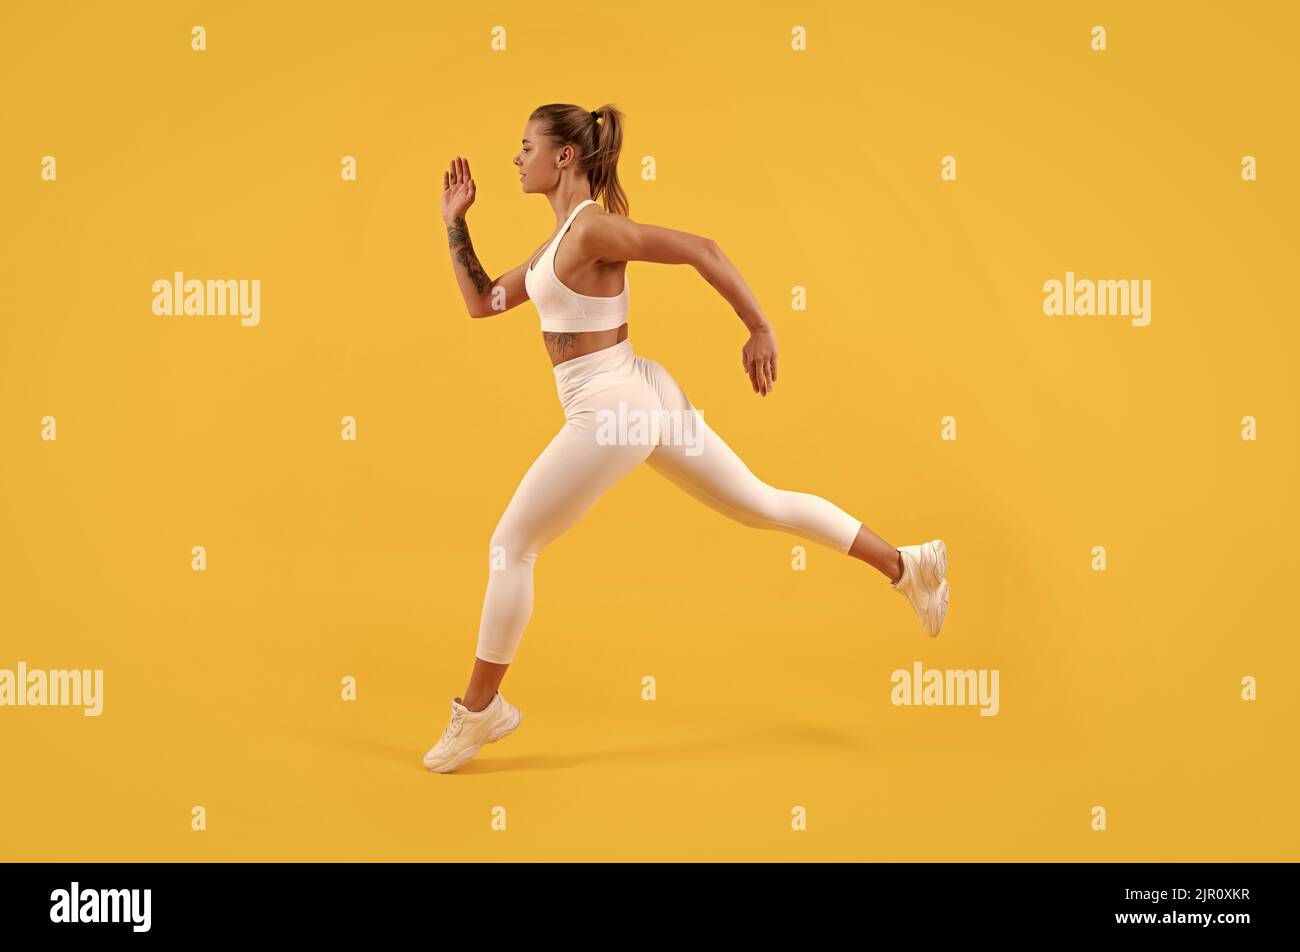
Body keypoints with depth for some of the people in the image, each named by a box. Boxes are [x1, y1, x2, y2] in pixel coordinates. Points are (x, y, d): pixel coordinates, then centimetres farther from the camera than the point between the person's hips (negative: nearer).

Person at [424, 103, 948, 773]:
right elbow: (482, 302, 19)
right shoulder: (562, 236, 13)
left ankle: (480, 708, 13)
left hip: (611, 411, -10)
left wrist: (760, 329, -16)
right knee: (758, 503, 17)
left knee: (510, 547, 0)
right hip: (637, 399, 10)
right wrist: (455, 224, 13)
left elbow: (701, 250, -19)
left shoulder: (592, 228, -16)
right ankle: (904, 566, 23)